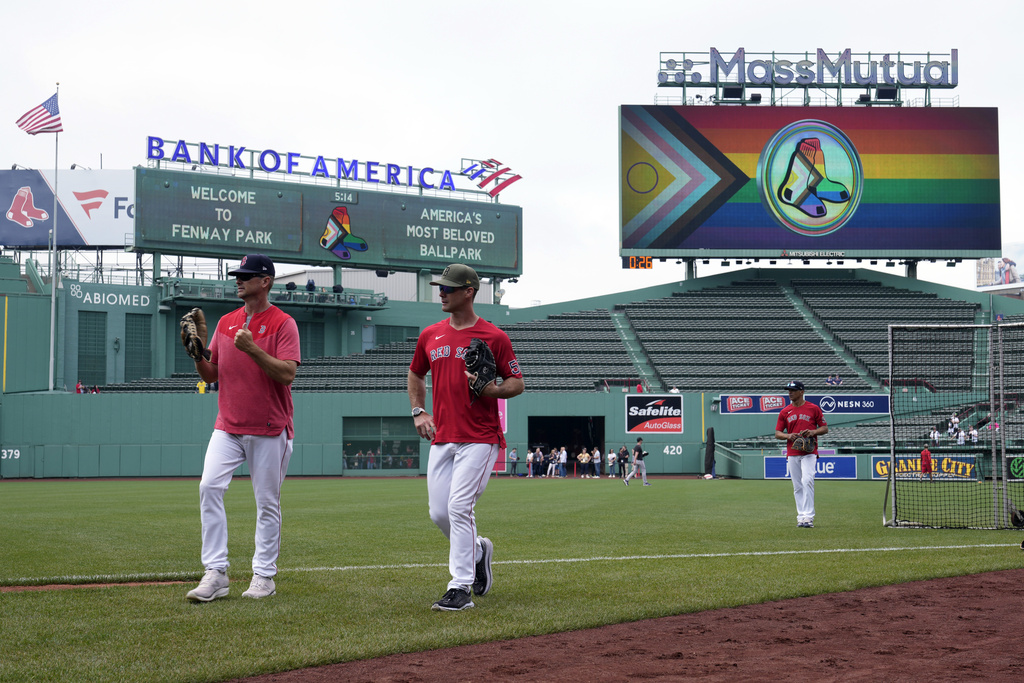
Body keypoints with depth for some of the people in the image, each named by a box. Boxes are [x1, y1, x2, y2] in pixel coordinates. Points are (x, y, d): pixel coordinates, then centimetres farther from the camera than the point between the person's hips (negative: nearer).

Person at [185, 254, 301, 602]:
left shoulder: (283, 323, -5)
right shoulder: (225, 323, 12)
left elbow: (287, 373, -17)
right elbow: (210, 375, 14)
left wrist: (252, 349, -26)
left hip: (269, 430, -4)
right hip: (228, 426, 4)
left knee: (267, 502, 2)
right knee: (209, 486, -12)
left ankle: (264, 576, 13)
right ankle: (215, 573, -9)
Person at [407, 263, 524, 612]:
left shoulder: (494, 337, -5)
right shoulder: (430, 335, 10)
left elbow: (517, 384, 0)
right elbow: (415, 375, 25)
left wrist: (489, 390, -19)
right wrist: (419, 412, 10)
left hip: (479, 438, -6)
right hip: (441, 437, 6)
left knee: (459, 508, -13)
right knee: (439, 513, 6)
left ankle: (460, 588, -7)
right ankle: (478, 550, 34)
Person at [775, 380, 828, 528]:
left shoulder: (814, 409, 2)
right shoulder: (784, 412, 10)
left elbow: (825, 428, 5)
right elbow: (777, 433, 9)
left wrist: (813, 432, -14)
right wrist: (788, 436, -11)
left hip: (809, 453, -4)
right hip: (792, 454, 4)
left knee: (807, 481, -18)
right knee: (797, 487, 6)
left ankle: (808, 516, -19)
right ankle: (801, 516, 13)